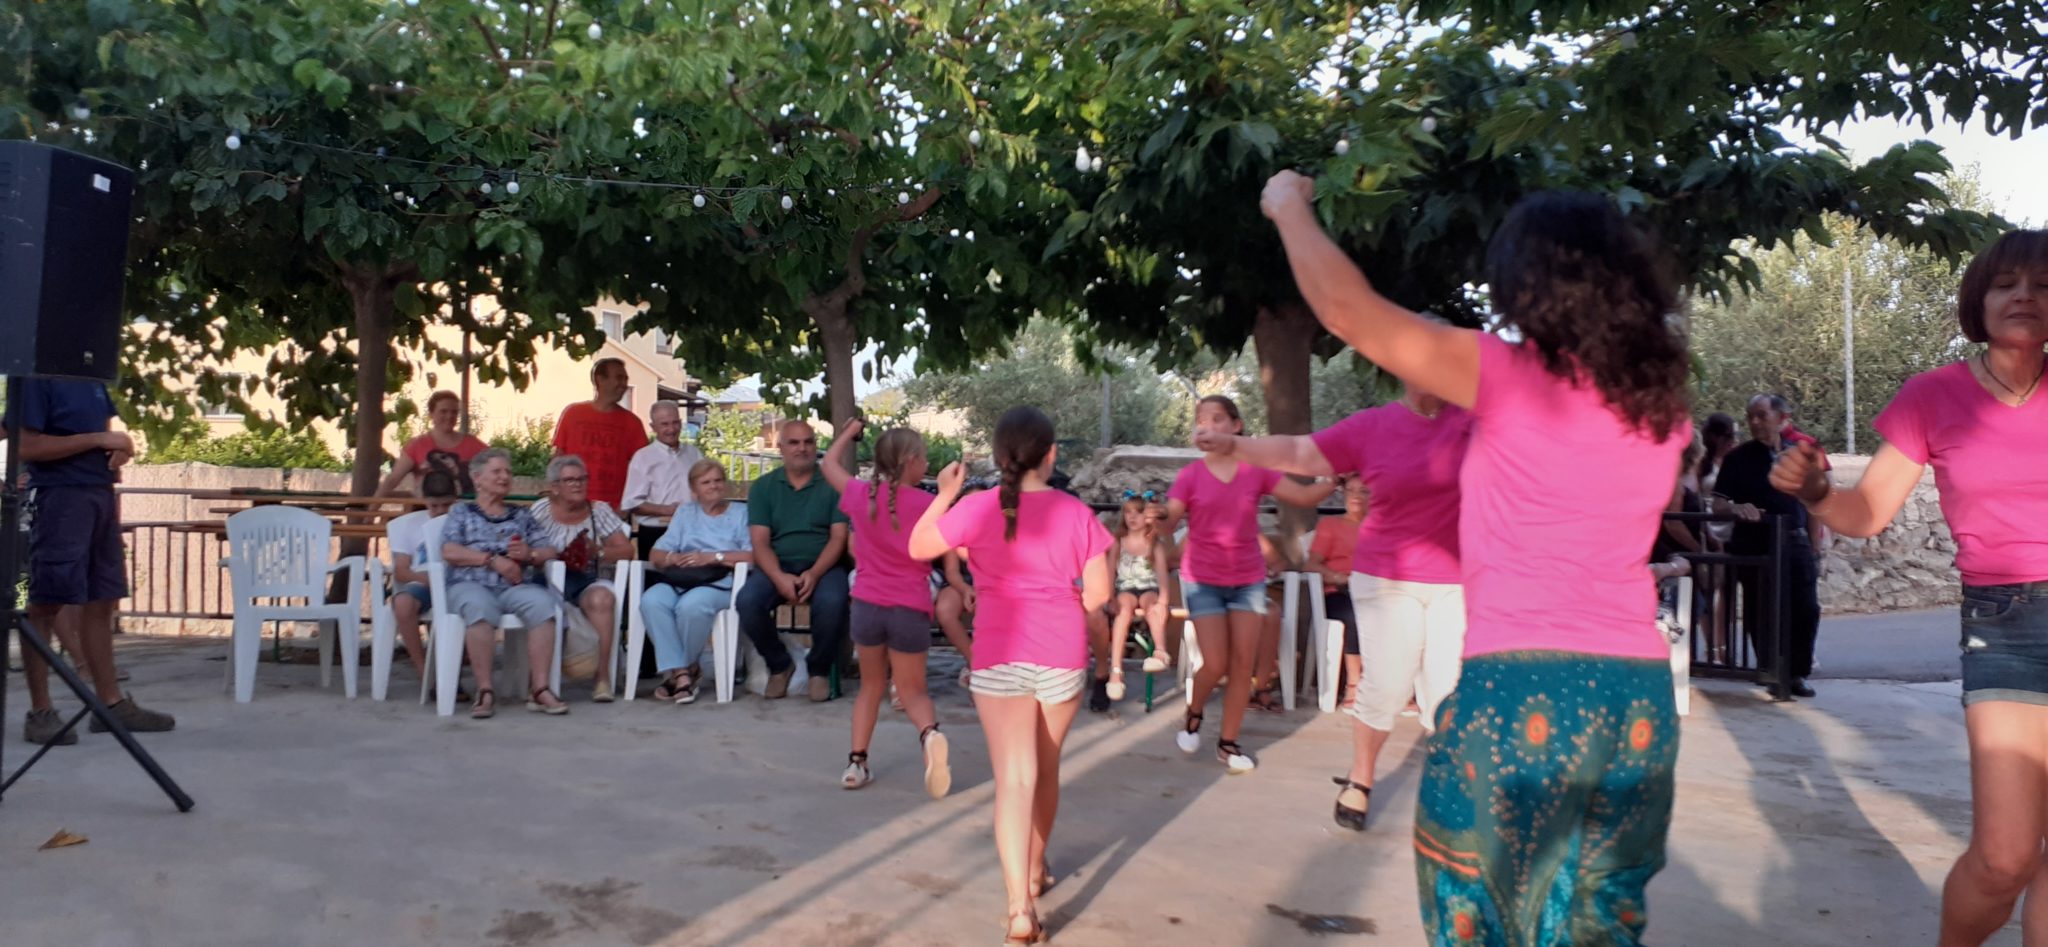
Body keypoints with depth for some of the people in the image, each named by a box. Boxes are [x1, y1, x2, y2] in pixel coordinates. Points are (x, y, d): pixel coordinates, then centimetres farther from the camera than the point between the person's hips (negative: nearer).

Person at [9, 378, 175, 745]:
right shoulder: (35, 377, -10)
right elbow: (28, 446, -15)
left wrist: (119, 448, 1)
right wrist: (98, 439, -17)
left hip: (100, 494, 8)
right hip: (58, 497, -8)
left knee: (100, 602, 11)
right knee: (46, 603, -2)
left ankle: (111, 703, 17)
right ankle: (40, 712, 5)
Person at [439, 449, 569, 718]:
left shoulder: (522, 515, 27)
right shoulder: (461, 512, 19)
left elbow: (549, 552, 17)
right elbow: (449, 552, 2)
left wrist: (529, 554, -6)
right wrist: (493, 559, -8)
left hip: (516, 585, 2)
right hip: (471, 584, -2)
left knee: (543, 604, -33)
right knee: (480, 608, -40)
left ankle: (539, 688, -33)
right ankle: (485, 690, -35)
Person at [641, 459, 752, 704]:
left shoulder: (741, 512, 17)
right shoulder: (685, 512, 28)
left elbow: (753, 555, -2)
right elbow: (655, 555, 15)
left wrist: (713, 557, -9)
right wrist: (671, 558, -8)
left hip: (722, 582, -3)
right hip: (681, 580, 3)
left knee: (691, 604, -37)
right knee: (652, 600, -31)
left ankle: (687, 666, -11)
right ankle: (679, 672, -26)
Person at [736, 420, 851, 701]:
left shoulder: (832, 484, 5)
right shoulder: (763, 487, 10)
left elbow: (839, 537, -3)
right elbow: (760, 542, 1)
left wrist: (814, 573, -20)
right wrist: (779, 577, -18)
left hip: (823, 565, -2)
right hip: (777, 566, 2)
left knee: (831, 602, -34)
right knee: (748, 601, -28)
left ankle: (820, 669, -5)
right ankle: (779, 665, -1)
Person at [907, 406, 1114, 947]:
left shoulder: (977, 509, -7)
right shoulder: (1076, 513, -5)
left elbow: (918, 548, 6)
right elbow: (1098, 593, -3)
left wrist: (945, 494, 13)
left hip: (1001, 656, -1)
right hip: (1062, 656, 1)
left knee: (1014, 778, -3)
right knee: (1046, 768, 20)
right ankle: (1035, 872, 39)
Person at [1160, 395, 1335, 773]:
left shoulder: (1257, 470, -2)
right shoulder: (1190, 475, -8)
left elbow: (1302, 497, 0)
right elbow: (1166, 524, -12)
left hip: (1248, 579, 2)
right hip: (1203, 580, -2)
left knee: (1243, 663, 2)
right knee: (1216, 664, -6)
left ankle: (1228, 742, 16)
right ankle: (1193, 716, 25)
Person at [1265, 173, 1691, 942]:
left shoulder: (1511, 377, -8)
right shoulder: (1659, 403, 9)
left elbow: (1349, 311, -9)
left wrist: (1290, 207, 6)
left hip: (1522, 688, -5)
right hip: (1637, 694, 6)